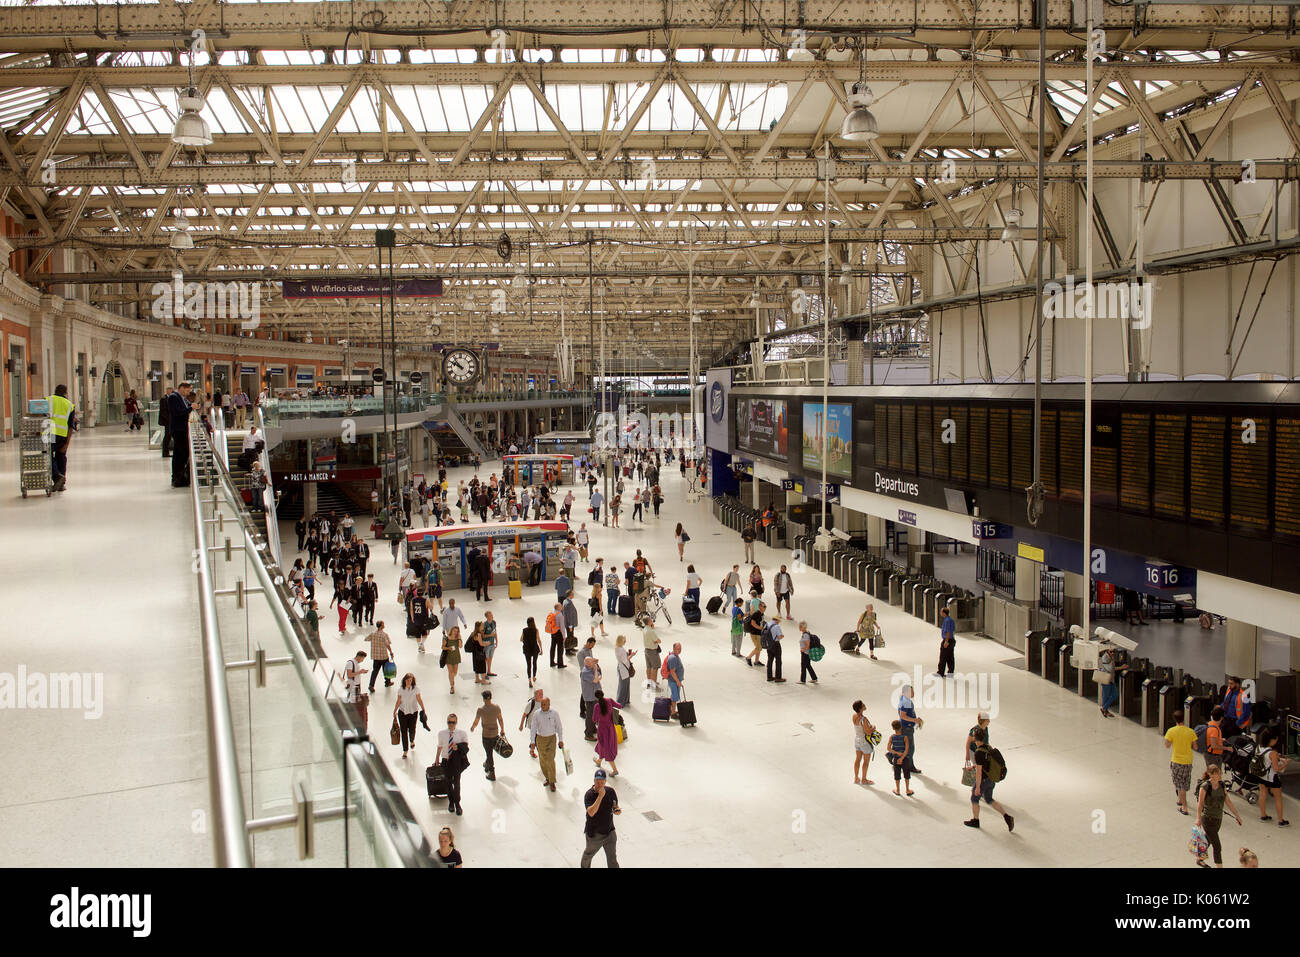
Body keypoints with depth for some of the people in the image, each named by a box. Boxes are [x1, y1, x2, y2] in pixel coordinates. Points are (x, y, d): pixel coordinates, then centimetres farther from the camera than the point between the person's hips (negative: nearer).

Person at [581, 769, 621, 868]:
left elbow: (615, 806, 10)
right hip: (594, 833, -3)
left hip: (609, 831, 3)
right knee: (589, 854, 21)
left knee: (612, 858, 7)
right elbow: (591, 813, -35)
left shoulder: (610, 791, -6)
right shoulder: (589, 795, -20)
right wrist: (600, 796, -37)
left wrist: (617, 810, -14)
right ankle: (584, 866, 49)